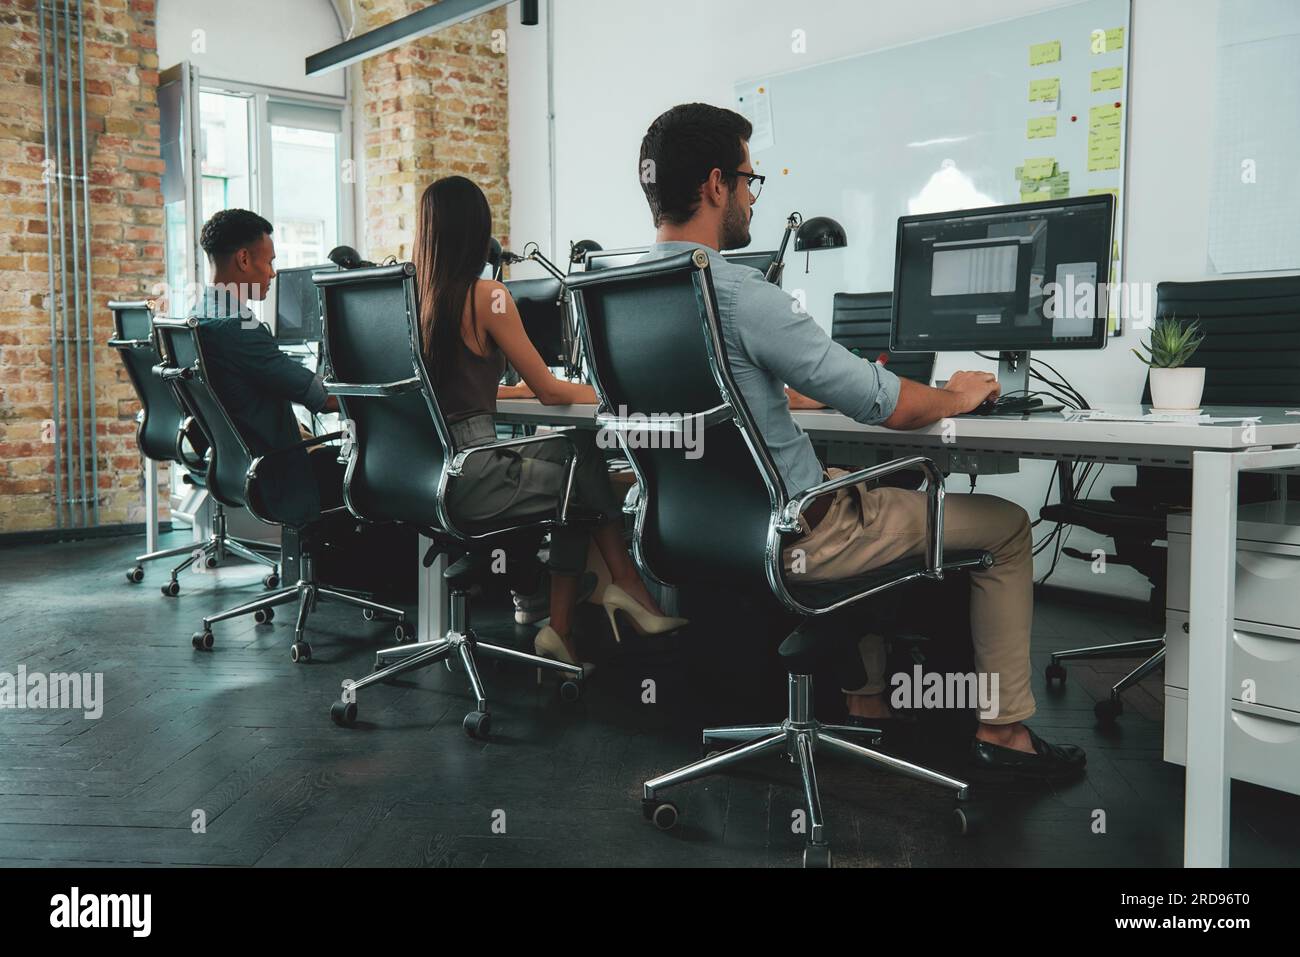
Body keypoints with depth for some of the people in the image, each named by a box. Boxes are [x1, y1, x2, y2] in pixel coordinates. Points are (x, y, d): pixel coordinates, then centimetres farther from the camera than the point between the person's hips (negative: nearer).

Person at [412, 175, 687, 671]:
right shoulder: (487, 297, -11)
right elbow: (551, 392, -3)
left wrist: (518, 390, 29)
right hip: (470, 478, -7)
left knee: (574, 474, 19)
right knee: (586, 458, 13)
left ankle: (564, 629, 18)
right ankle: (629, 588, 21)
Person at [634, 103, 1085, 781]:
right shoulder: (737, 293, -25)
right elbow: (886, 405, -19)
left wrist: (820, 393, 21)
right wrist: (956, 396, 2)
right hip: (787, 538, -9)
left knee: (867, 487, 36)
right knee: (1006, 524, 9)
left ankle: (865, 704, 37)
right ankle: (1002, 730, 19)